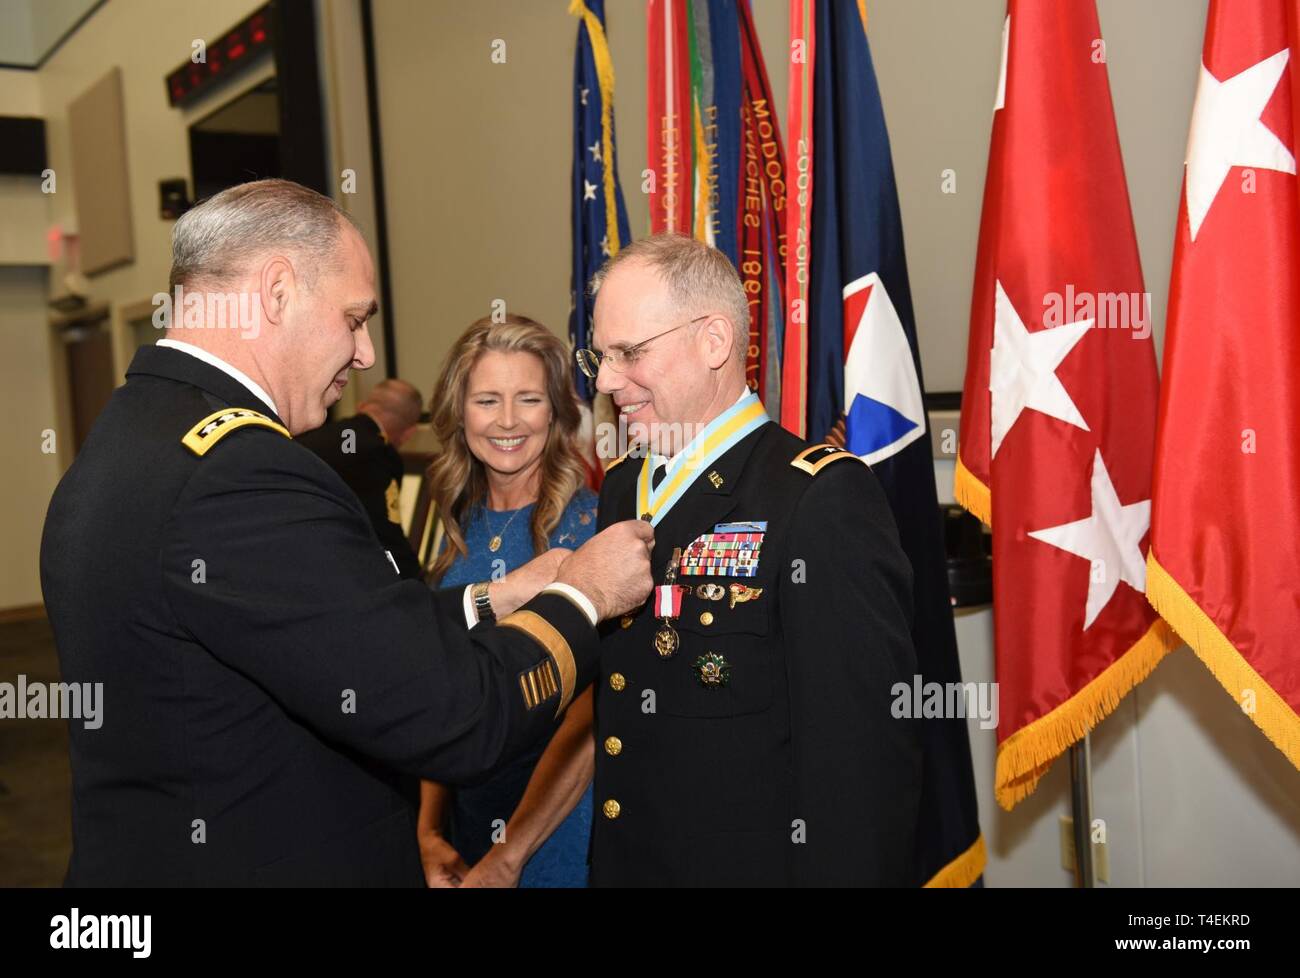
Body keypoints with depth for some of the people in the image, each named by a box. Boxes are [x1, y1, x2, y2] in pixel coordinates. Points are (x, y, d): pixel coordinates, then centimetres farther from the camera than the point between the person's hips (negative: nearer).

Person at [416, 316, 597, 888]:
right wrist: (430, 832, -6)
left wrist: (507, 859, -20)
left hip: (564, 829, -5)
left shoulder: (593, 528, -16)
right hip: (470, 824, 5)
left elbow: (590, 716, -19)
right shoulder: (462, 531, 2)